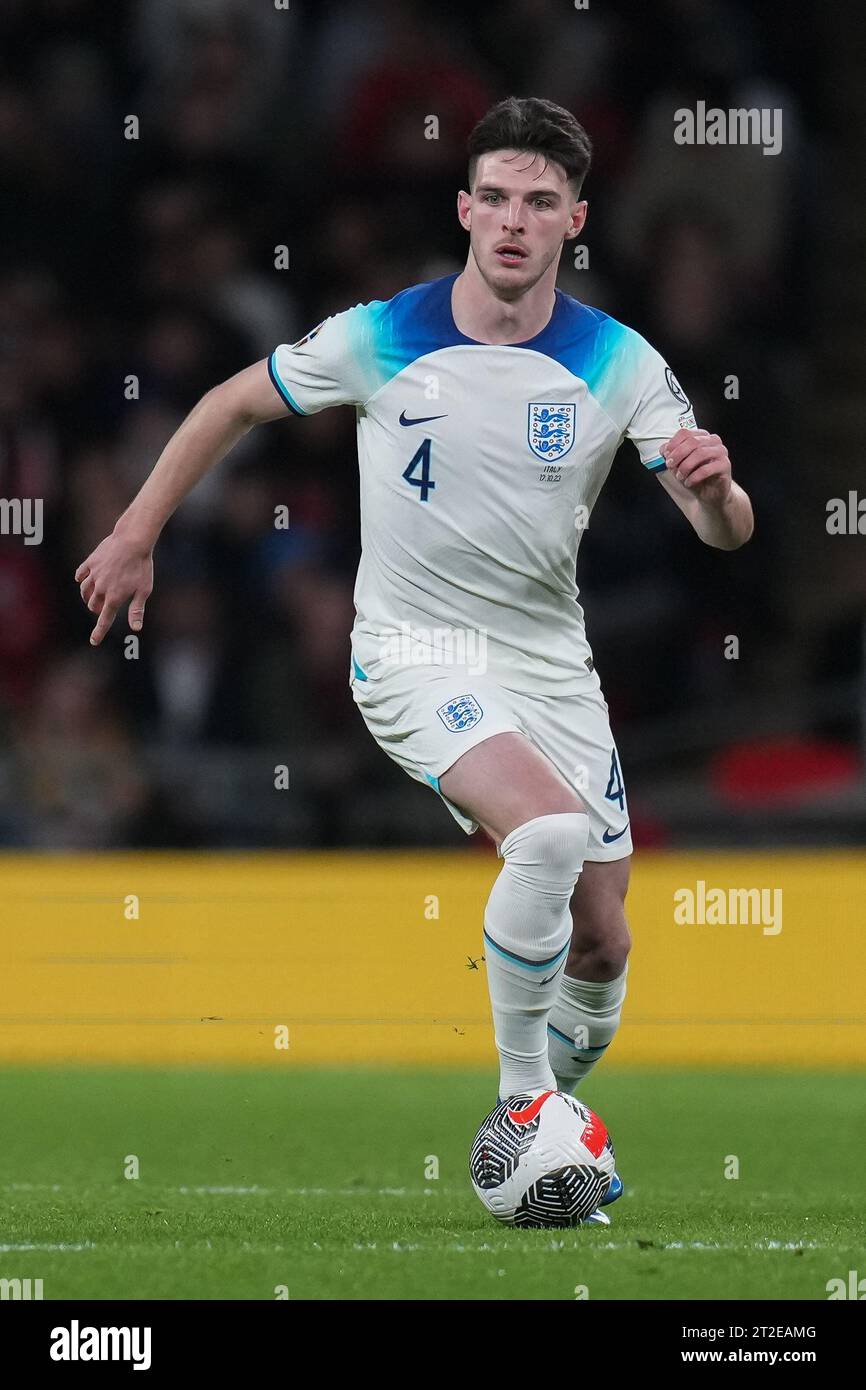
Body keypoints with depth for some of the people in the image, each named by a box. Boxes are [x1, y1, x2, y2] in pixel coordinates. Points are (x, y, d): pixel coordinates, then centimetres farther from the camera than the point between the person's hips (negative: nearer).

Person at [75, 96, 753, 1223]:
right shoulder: (378, 339, -11)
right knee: (550, 832, -30)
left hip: (551, 660, 4)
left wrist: (713, 485, -32)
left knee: (600, 940, 3)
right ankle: (521, 1103, -16)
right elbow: (232, 406, 5)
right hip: (415, 654, -4)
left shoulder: (619, 363, -7)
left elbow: (726, 534, -9)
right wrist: (135, 536, 6)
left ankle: (560, 1102, 32)